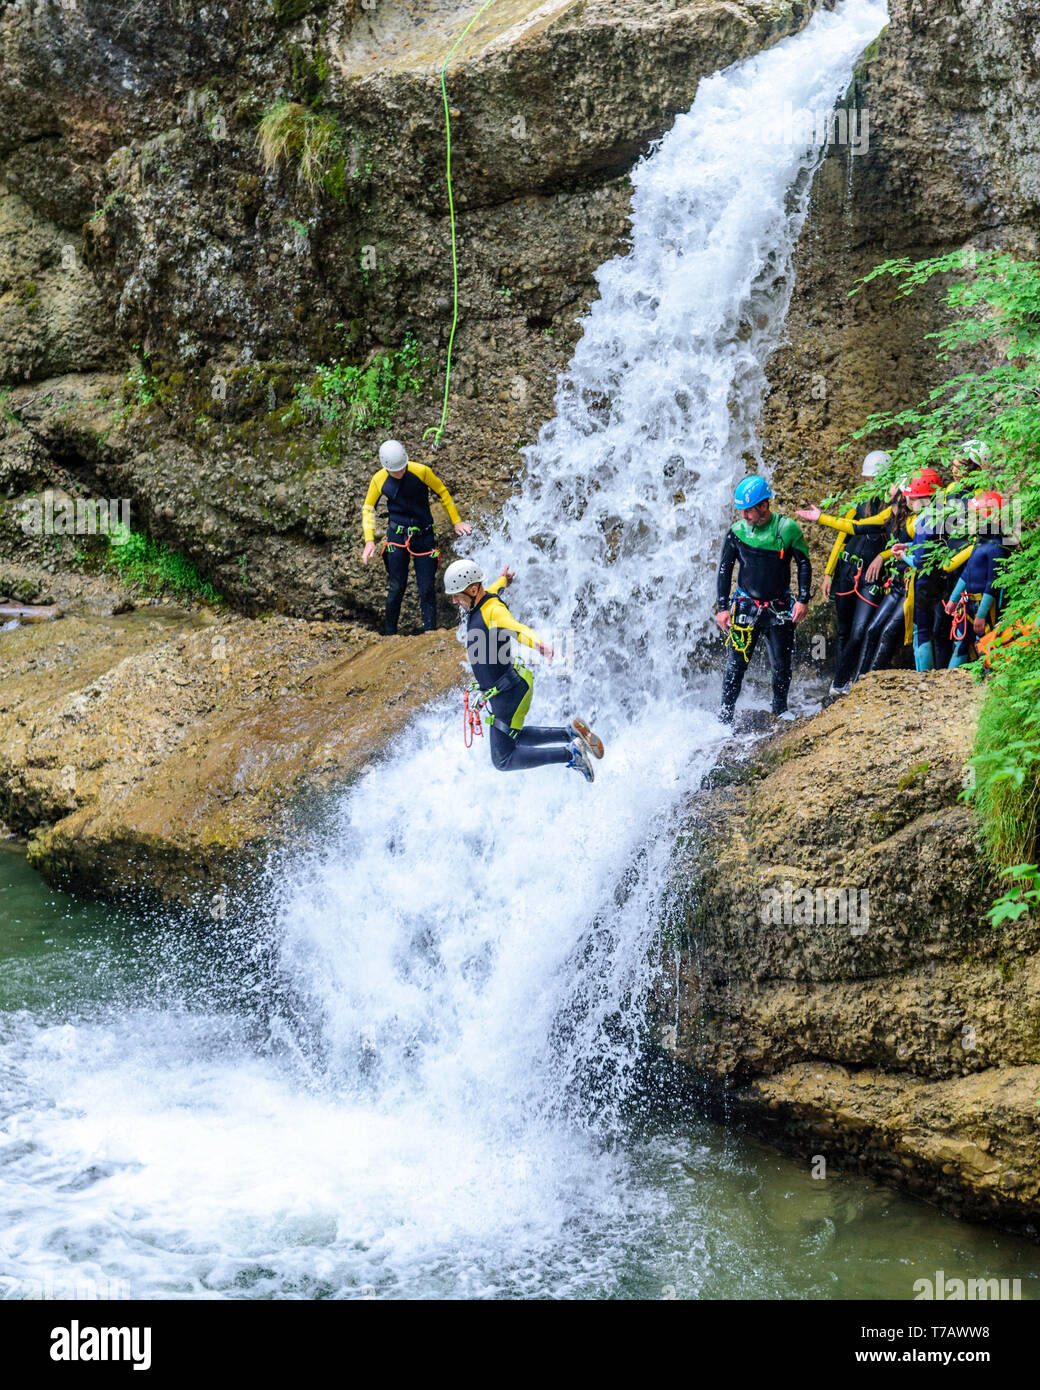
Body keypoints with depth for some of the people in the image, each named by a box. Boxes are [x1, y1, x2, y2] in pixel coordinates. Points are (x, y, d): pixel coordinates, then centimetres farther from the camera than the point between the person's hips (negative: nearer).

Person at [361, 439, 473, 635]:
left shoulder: (422, 472, -11)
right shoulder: (379, 480, -6)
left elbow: (443, 493, 4)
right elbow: (367, 509, 6)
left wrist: (457, 522, 6)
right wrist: (369, 541, -3)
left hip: (424, 536, 0)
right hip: (397, 536, 0)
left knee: (427, 588, -3)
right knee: (397, 587, -3)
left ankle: (430, 632, 6)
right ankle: (389, 634, 7)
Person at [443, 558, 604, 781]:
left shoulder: (493, 610, -24)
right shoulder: (476, 605, 3)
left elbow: (518, 629, -44)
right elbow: (492, 591, 28)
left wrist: (538, 644, -64)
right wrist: (502, 581, 50)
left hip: (510, 693, -10)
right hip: (501, 692, 10)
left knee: (503, 760, -6)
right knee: (512, 739, 28)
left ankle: (571, 755, -5)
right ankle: (571, 733, 25)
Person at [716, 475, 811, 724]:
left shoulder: (787, 529, -9)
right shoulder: (737, 532, -5)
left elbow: (804, 564, 2)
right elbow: (724, 570, 3)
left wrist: (803, 600, -3)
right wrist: (722, 608, -1)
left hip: (780, 607, 0)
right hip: (746, 607, 0)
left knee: (782, 664, 4)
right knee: (736, 664, -5)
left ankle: (780, 708, 26)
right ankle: (725, 715, 3)